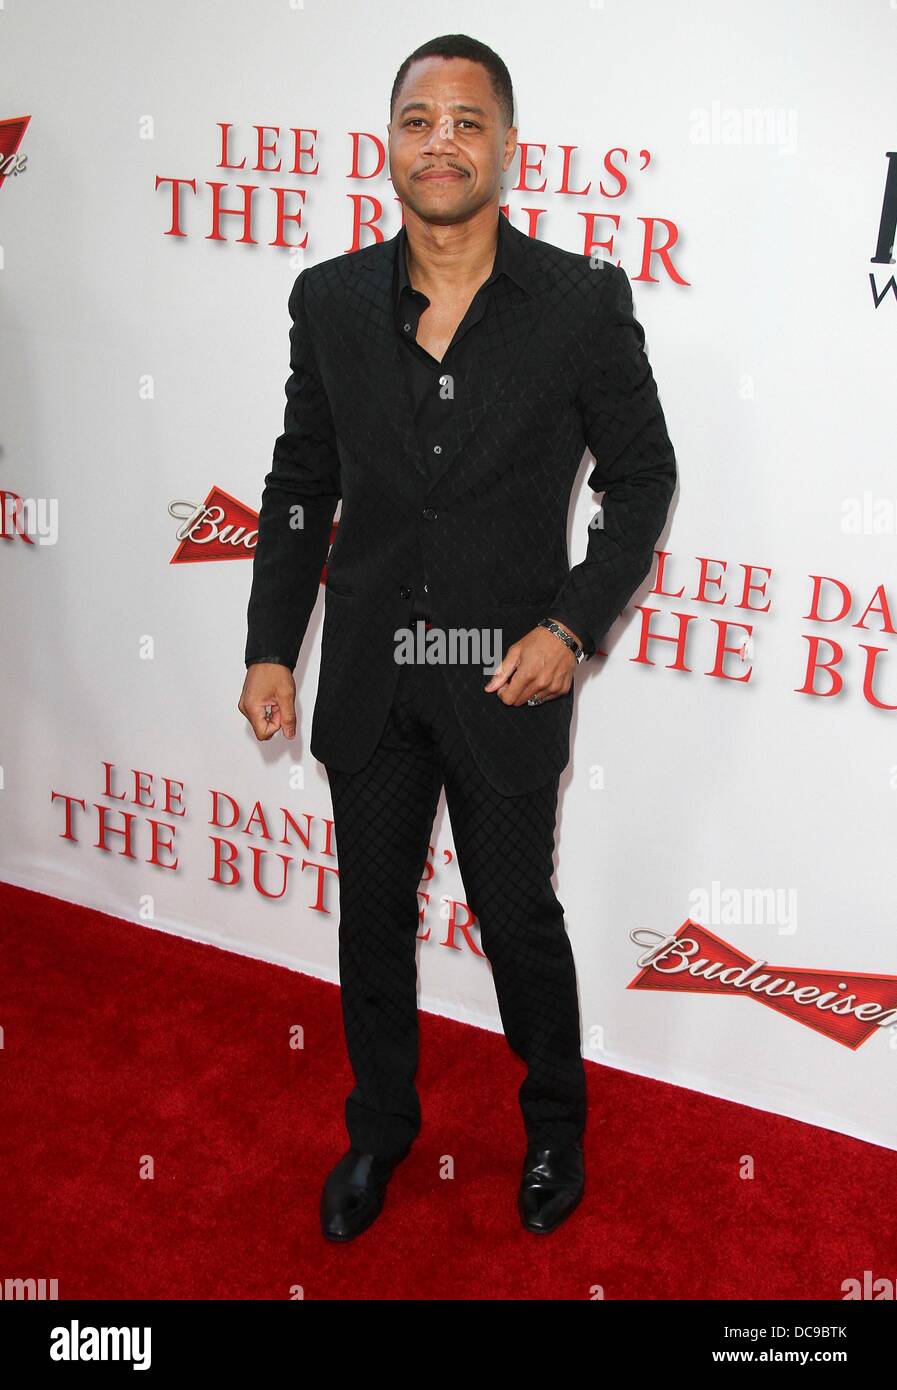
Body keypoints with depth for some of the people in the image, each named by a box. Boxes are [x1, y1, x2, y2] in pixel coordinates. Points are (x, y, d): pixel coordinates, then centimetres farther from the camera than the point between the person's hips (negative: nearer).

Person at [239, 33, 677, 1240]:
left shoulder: (584, 302, -10)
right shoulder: (331, 299, -1)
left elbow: (642, 479, -2)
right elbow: (301, 483, 6)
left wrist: (572, 625, -12)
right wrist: (271, 649, 3)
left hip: (507, 682, -3)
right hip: (369, 678, 3)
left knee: (519, 919, 12)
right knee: (373, 916, 17)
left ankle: (555, 1126, 40)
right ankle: (380, 1129, 41)